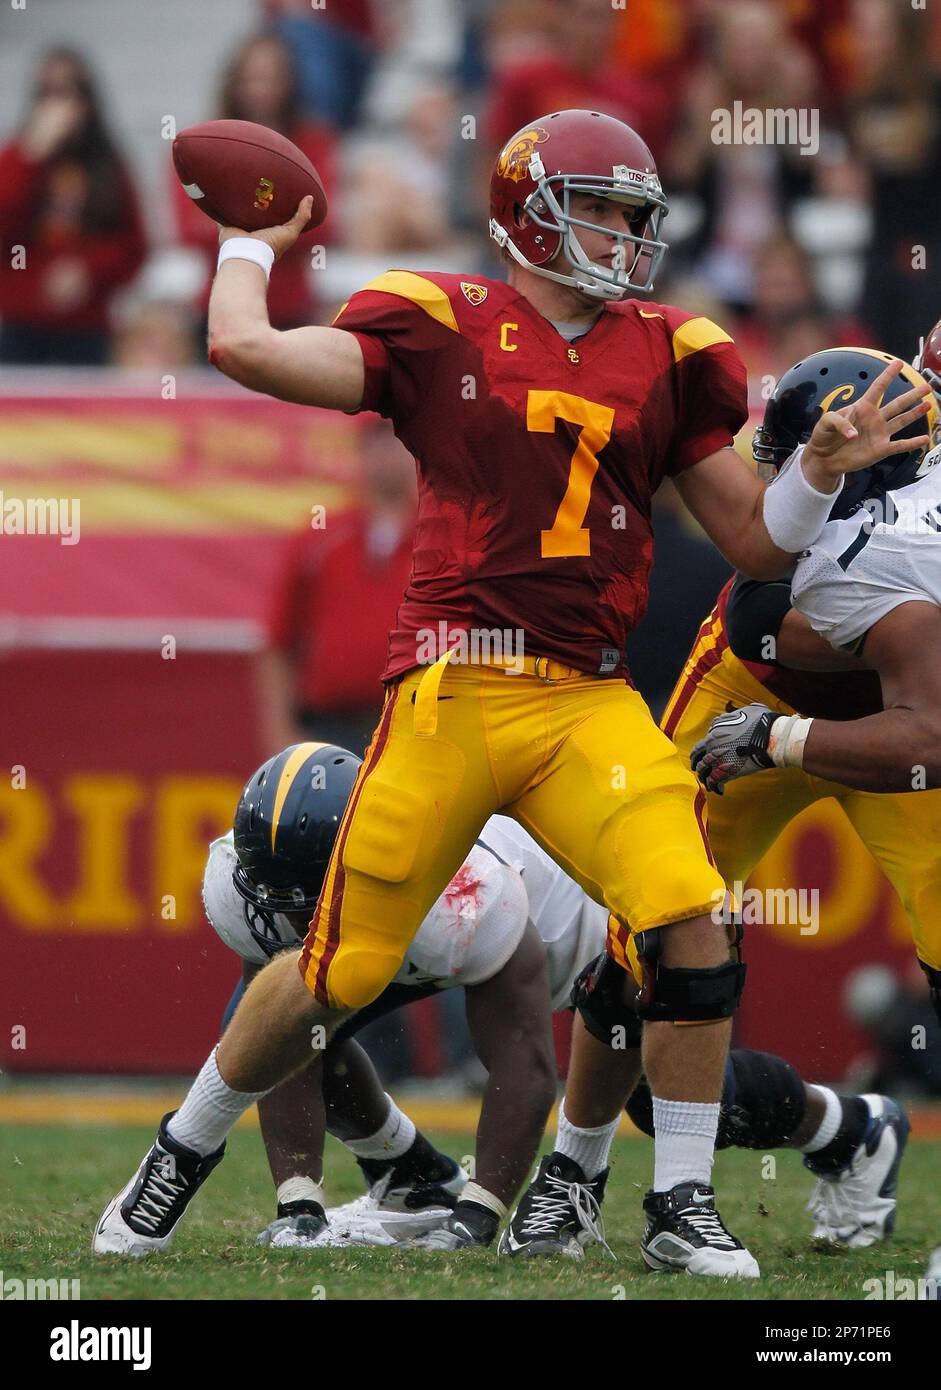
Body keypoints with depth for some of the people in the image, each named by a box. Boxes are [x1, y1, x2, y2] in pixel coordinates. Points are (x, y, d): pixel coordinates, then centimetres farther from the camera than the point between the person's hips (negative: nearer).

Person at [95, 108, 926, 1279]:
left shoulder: (665, 358, 11)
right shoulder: (443, 329, 1)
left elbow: (758, 542, 14)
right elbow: (244, 350, -8)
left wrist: (823, 470, -3)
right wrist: (249, 247, 9)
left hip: (590, 702, 3)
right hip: (452, 689, -3)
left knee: (693, 937, -16)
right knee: (341, 974, 3)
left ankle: (681, 1210, 0)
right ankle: (186, 1151, 28)